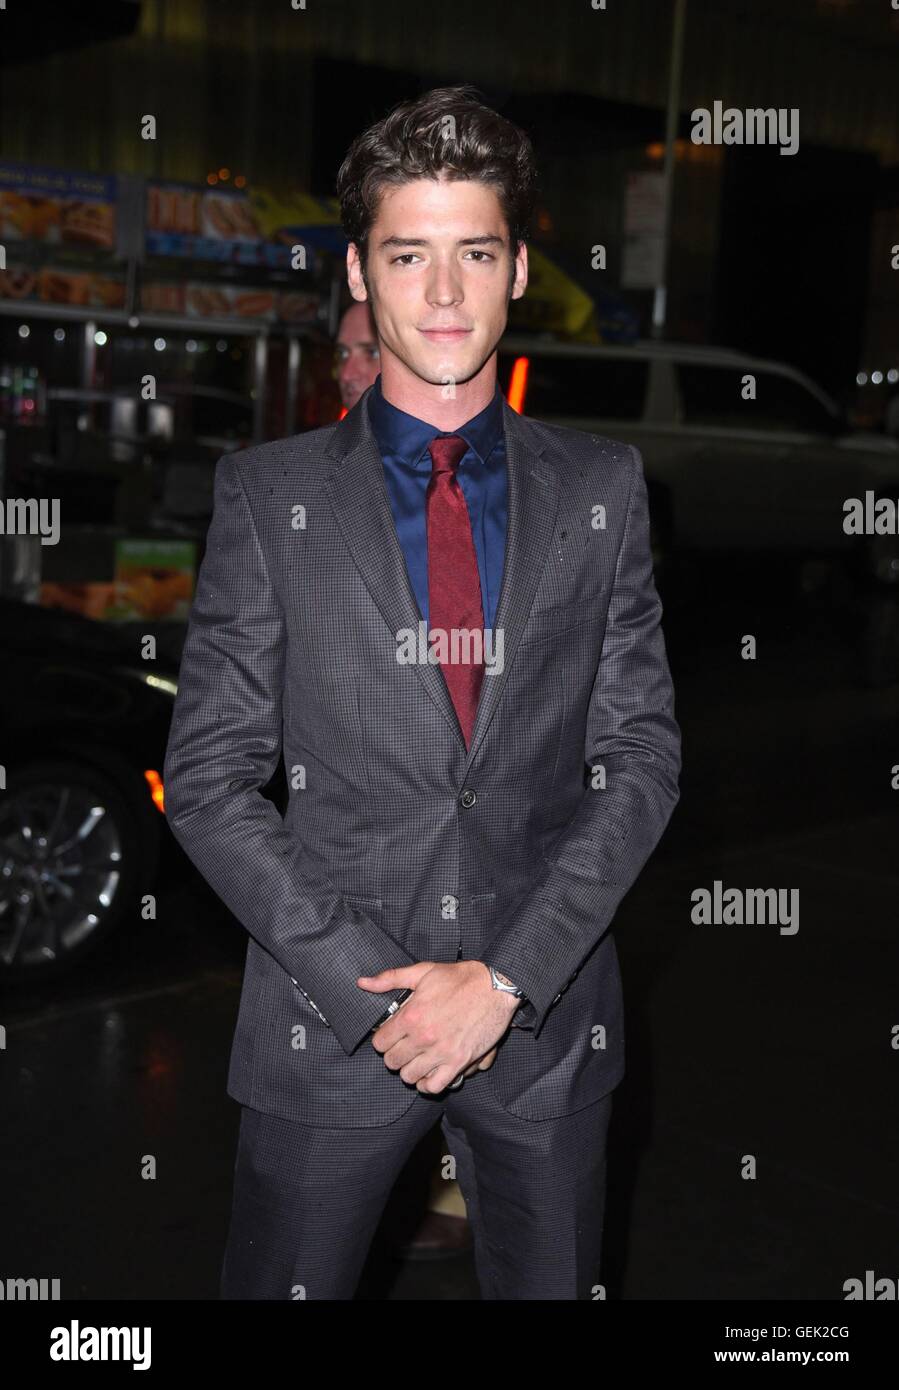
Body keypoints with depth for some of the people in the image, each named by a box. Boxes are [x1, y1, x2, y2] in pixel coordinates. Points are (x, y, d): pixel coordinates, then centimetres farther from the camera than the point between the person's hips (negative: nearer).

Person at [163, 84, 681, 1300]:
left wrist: (507, 977, -11)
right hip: (329, 1018, -1)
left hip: (550, 1016, 2)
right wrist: (374, 983, -12)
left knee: (553, 1285, 17)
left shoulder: (603, 488, 1)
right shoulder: (269, 494, -3)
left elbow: (642, 757, -1)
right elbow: (209, 778, -4)